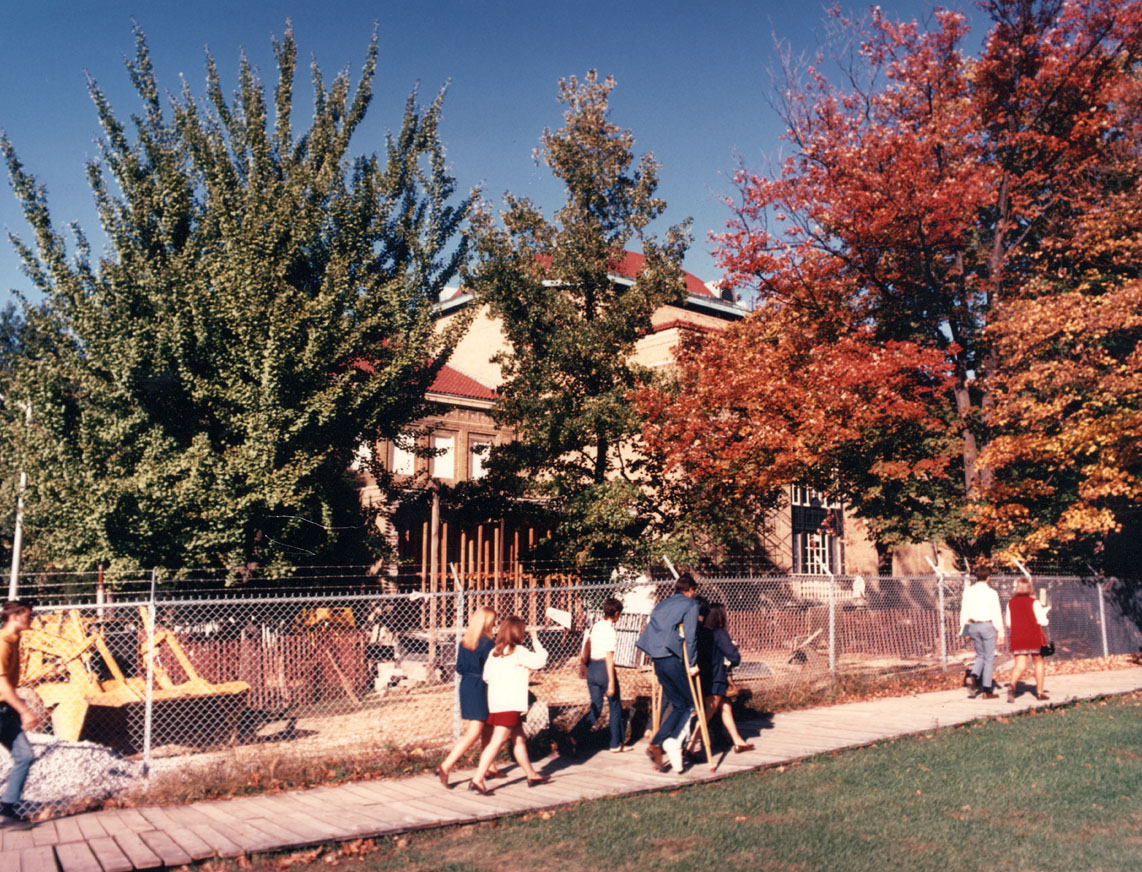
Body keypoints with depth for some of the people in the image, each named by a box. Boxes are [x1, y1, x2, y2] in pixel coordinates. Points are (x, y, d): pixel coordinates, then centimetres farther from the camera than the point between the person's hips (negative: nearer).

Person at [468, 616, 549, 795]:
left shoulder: (494, 652, 10)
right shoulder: (518, 652, -10)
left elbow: (486, 676, 10)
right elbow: (541, 660, -7)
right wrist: (536, 641, 6)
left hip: (496, 704, 8)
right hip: (509, 705, -8)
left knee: (519, 739, 17)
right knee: (497, 742, -8)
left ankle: (532, 775, 28)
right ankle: (477, 780, -10)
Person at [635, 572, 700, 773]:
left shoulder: (662, 604, 23)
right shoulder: (690, 604, 4)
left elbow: (650, 630, 18)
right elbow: (690, 636, -6)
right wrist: (692, 664, -3)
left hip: (657, 658, 7)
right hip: (673, 658, -7)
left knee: (678, 703, 12)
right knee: (686, 703, 3)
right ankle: (656, 744, -10)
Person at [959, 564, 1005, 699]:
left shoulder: (968, 591, 1)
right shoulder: (991, 593, -10)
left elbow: (964, 611, 5)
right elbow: (996, 614, -8)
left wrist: (964, 629, 13)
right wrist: (1000, 632, 0)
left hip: (973, 626, 4)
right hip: (987, 626, -4)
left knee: (980, 655, 19)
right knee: (989, 658, 6)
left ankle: (973, 676, -7)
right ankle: (987, 690, 7)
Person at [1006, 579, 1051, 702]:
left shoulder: (1011, 603, 5)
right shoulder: (1034, 602, -5)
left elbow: (1009, 624, 7)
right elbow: (1042, 622, -7)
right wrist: (1045, 611, 12)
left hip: (1017, 637, 2)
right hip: (1034, 636, -2)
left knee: (1020, 665, -2)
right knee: (1039, 662, 17)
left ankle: (1012, 685, -30)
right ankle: (1039, 692, 18)